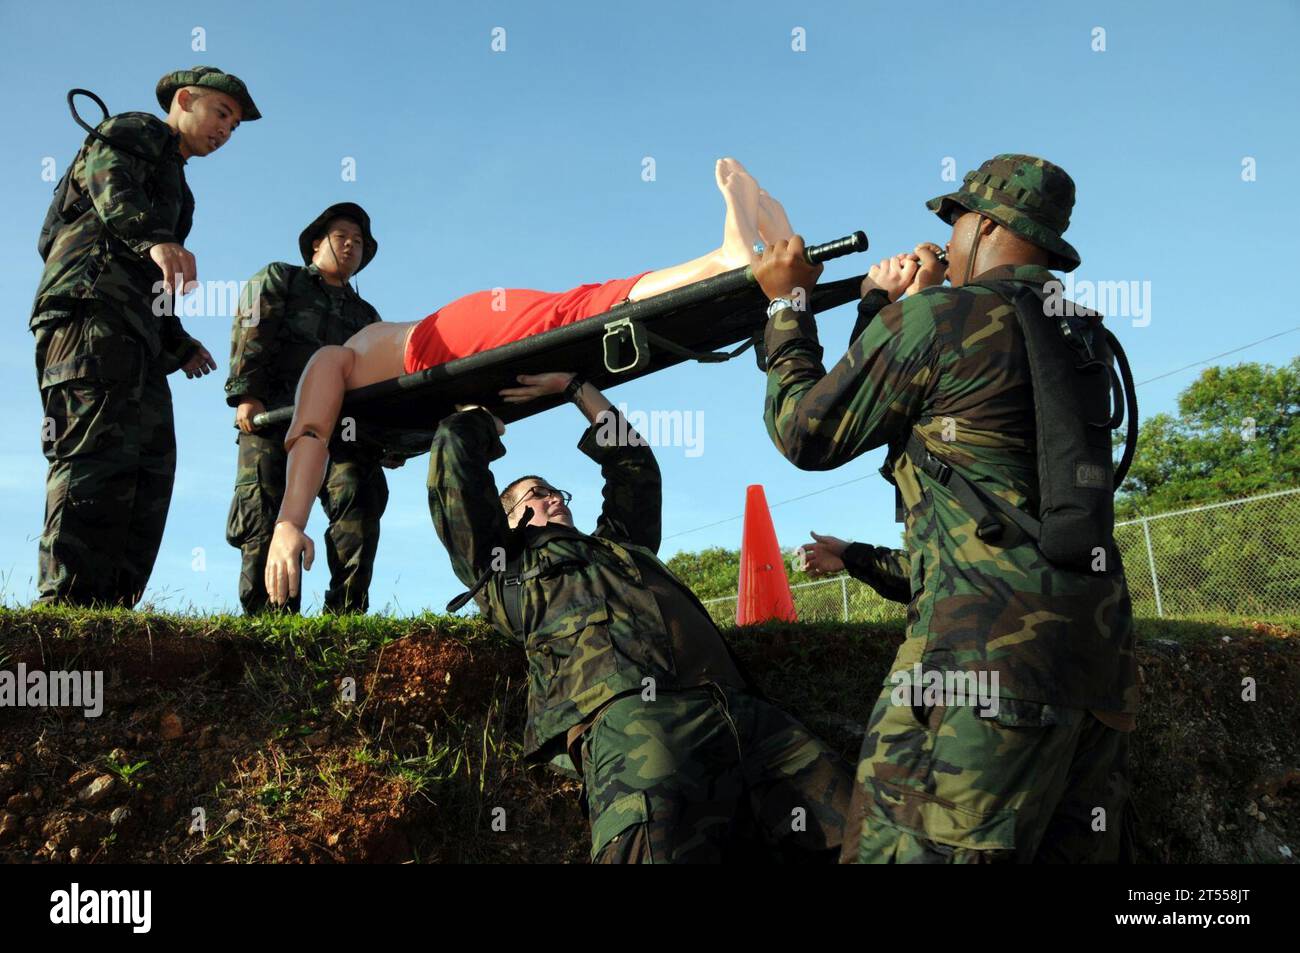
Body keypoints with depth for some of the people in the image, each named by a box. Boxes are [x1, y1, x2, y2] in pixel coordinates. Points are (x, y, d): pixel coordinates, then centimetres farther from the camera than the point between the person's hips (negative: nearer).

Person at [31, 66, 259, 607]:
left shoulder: (173, 185, 36)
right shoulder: (136, 131, 11)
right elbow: (110, 183, -13)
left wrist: (180, 344, 34)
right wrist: (155, 238, -31)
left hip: (135, 337, 9)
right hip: (91, 306, -9)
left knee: (149, 467, -3)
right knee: (99, 451, -22)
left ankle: (109, 605, -9)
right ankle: (66, 601, -30)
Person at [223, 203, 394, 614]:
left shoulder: (366, 314, 33)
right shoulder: (277, 279, 23)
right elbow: (250, 336, 6)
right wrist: (245, 394, -11)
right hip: (273, 415, -3)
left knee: (358, 498, -21)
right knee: (266, 511, -17)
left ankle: (345, 614, -24)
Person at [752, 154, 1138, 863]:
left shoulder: (934, 318, -3)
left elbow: (807, 436, 7)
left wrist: (786, 303, 18)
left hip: (987, 642, -8)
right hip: (1098, 647, 9)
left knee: (908, 848, -10)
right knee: (1075, 852, 12)